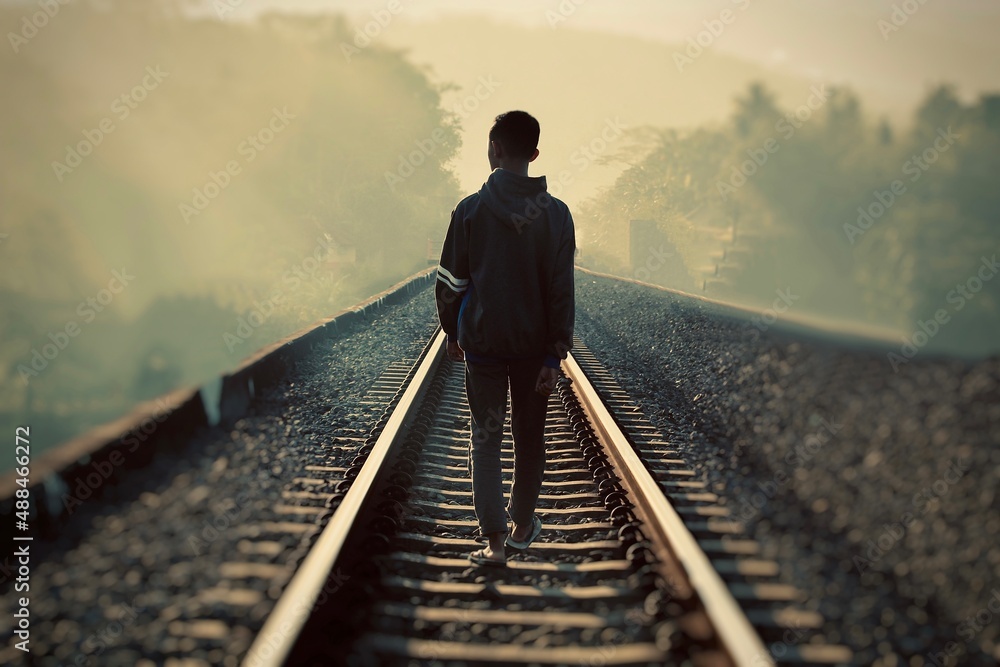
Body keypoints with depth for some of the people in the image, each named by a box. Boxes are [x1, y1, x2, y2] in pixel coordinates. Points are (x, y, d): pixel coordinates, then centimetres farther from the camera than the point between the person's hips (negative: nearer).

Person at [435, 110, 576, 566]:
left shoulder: (471, 210, -8)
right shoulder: (556, 214, -4)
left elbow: (450, 282, -2)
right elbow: (562, 290, -6)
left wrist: (453, 332, 14)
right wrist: (556, 354, -3)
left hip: (482, 341, -1)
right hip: (535, 344, 2)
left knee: (485, 439, 5)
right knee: (529, 437, 16)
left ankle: (495, 541, -4)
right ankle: (523, 524, 30)